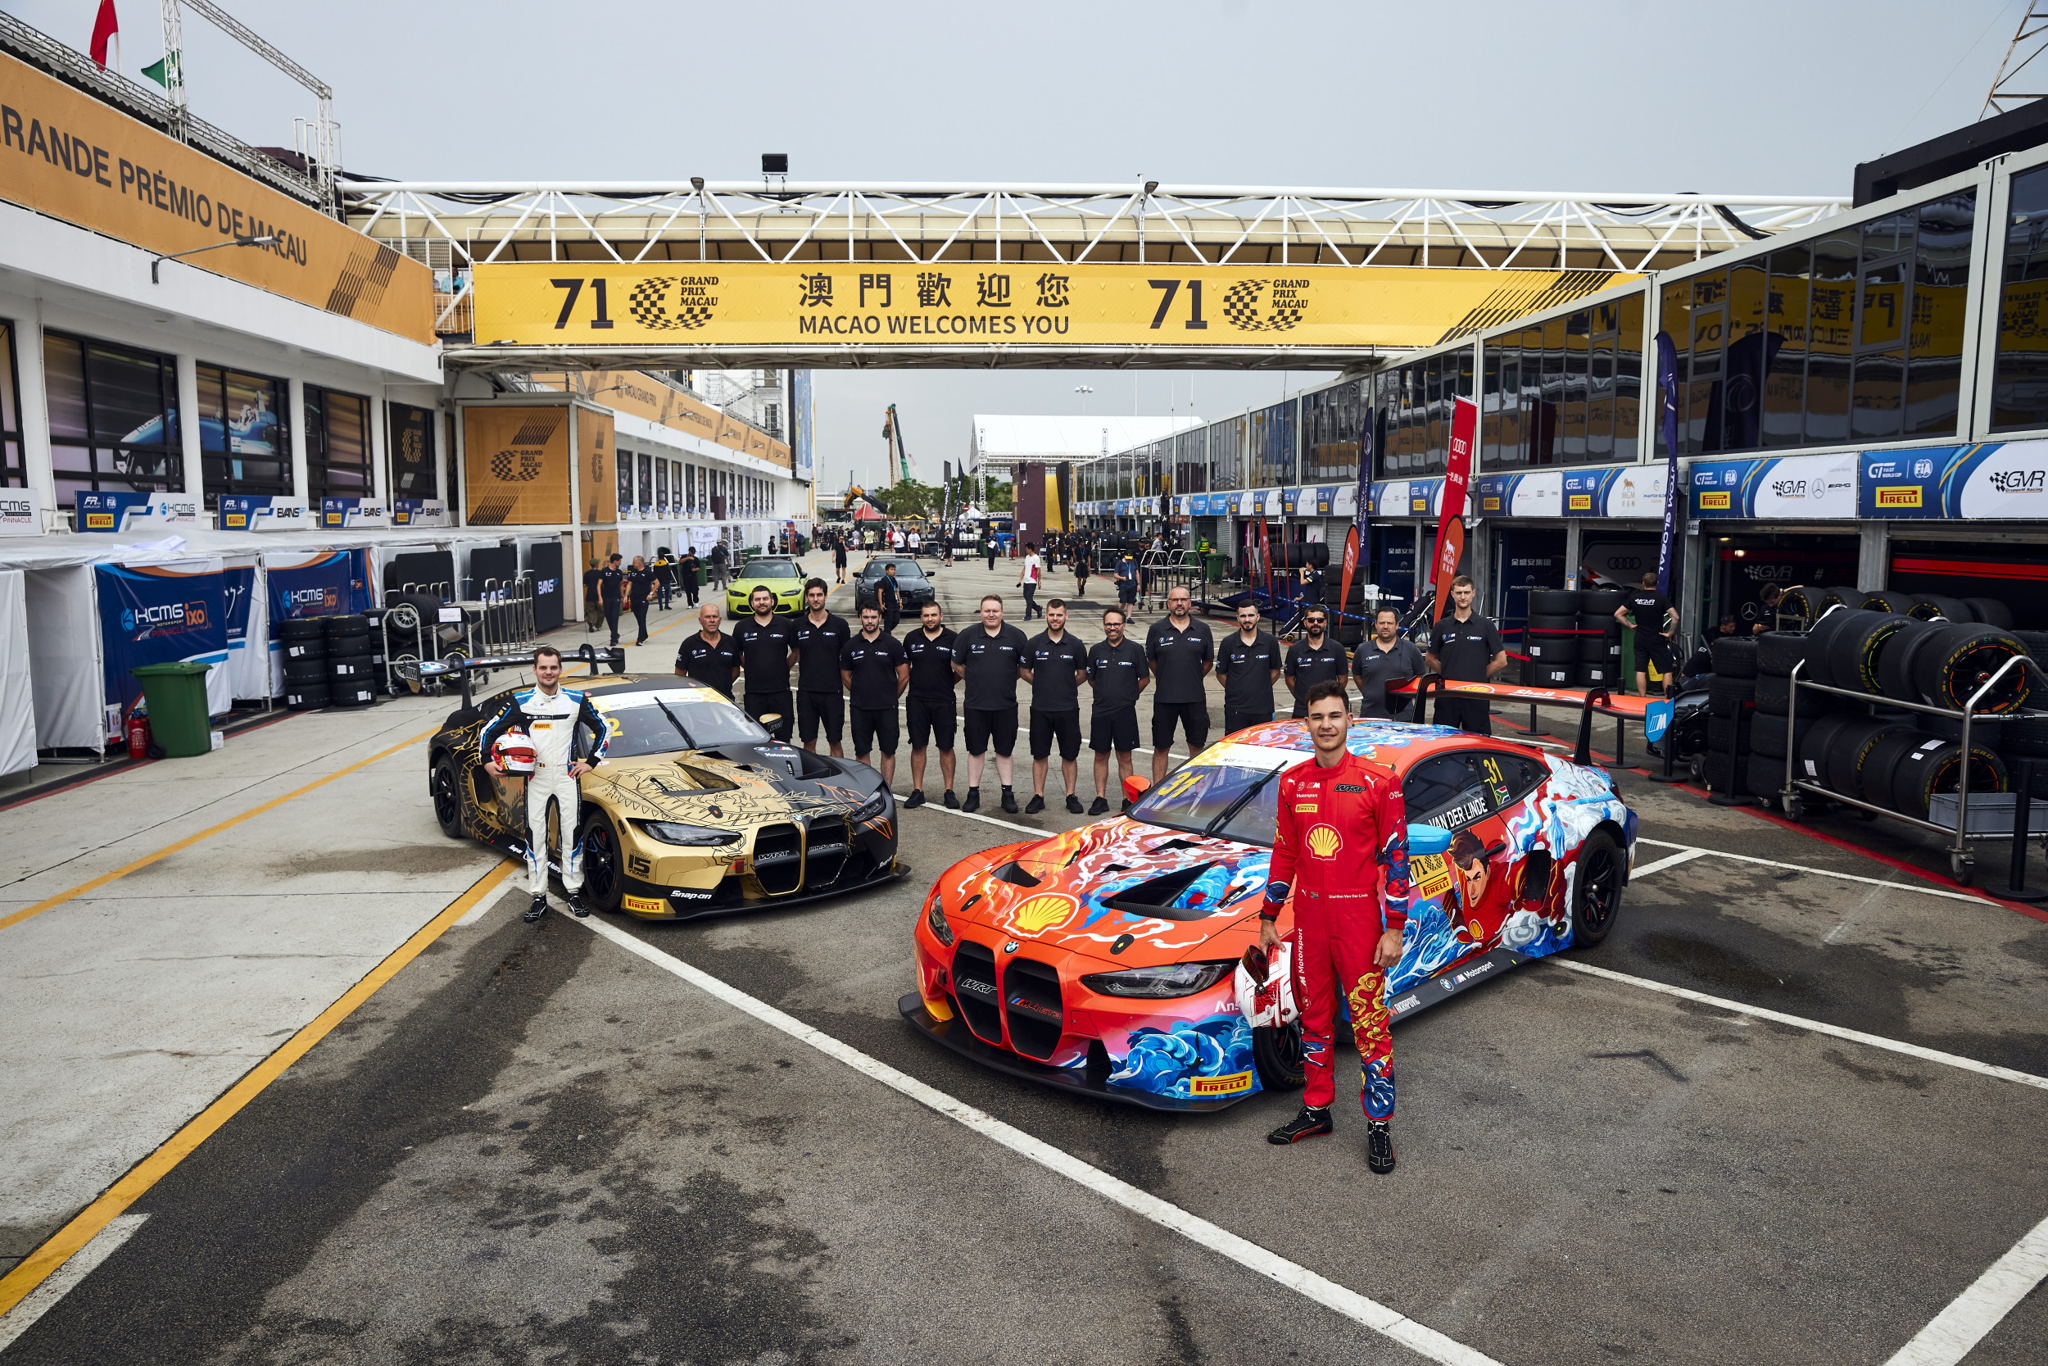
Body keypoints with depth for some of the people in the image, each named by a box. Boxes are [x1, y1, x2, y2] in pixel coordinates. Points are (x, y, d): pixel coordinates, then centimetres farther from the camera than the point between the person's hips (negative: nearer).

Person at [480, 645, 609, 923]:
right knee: (535, 836, 1)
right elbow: (488, 730, 7)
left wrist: (591, 762, 2)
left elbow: (603, 729, 10)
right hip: (536, 778, 0)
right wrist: (487, 761, -5)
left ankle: (574, 892, 12)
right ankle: (538, 897, 7)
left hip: (567, 775, 0)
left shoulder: (576, 700, 3)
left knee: (572, 834, 1)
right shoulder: (521, 701, 2)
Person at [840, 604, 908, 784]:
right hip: (860, 709, 1)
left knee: (888, 751, 3)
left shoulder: (892, 644, -1)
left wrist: (891, 696, 8)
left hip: (887, 708, -1)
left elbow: (904, 676, 3)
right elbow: (845, 676, 12)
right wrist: (861, 694, 12)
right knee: (861, 752, 5)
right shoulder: (850, 646, 4)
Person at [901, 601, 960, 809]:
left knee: (946, 747, 2)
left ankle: (949, 791, 10)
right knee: (918, 746, 5)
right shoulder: (911, 638, 6)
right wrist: (915, 682, 5)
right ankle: (917, 791, 13)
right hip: (917, 700, 2)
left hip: (944, 701, -2)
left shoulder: (952, 639, -1)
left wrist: (947, 684, 0)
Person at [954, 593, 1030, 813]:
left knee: (1004, 751, 8)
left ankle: (1007, 794, 16)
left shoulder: (1016, 636, 0)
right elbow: (956, 664, 9)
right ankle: (973, 794, 16)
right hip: (976, 705, 0)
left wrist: (1006, 680, 8)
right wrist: (975, 680, 9)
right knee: (975, 750, 7)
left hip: (1006, 705, 0)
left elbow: (1024, 667, 9)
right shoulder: (968, 635, -1)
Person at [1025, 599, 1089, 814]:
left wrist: (1066, 687, 7)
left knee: (1070, 755, 5)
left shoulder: (1076, 644, 1)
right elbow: (1025, 671, 11)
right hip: (1040, 708, 0)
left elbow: (1082, 674, 11)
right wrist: (1044, 685, 7)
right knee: (1039, 755, 6)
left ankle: (1071, 796, 16)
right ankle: (1038, 796, 14)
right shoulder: (1035, 643, 2)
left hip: (1068, 708, 0)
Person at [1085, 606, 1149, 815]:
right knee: (1101, 756, 6)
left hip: (1125, 712, -2)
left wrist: (1129, 695, 5)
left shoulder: (1135, 649, 0)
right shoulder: (1096, 650, 6)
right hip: (1100, 711, 2)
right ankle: (1100, 798, 13)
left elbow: (1145, 678, 7)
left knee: (1124, 758, 4)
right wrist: (1106, 694, 11)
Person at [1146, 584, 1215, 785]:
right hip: (1164, 698, -1)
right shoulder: (1157, 629, 1)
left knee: (1196, 746, 9)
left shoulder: (1202, 629, 4)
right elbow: (1151, 660, 12)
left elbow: (1208, 661, 15)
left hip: (1195, 699, 1)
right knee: (1160, 748, 4)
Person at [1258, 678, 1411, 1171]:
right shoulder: (1292, 784, 6)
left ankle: (1379, 1126, 12)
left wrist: (1394, 928, -10)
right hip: (1308, 918, 5)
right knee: (1313, 1017, 14)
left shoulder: (1378, 783, -8)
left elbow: (1395, 857, -7)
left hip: (1359, 920, -4)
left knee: (1370, 1023, 0)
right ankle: (1316, 1111, 28)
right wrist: (1269, 918, 13)